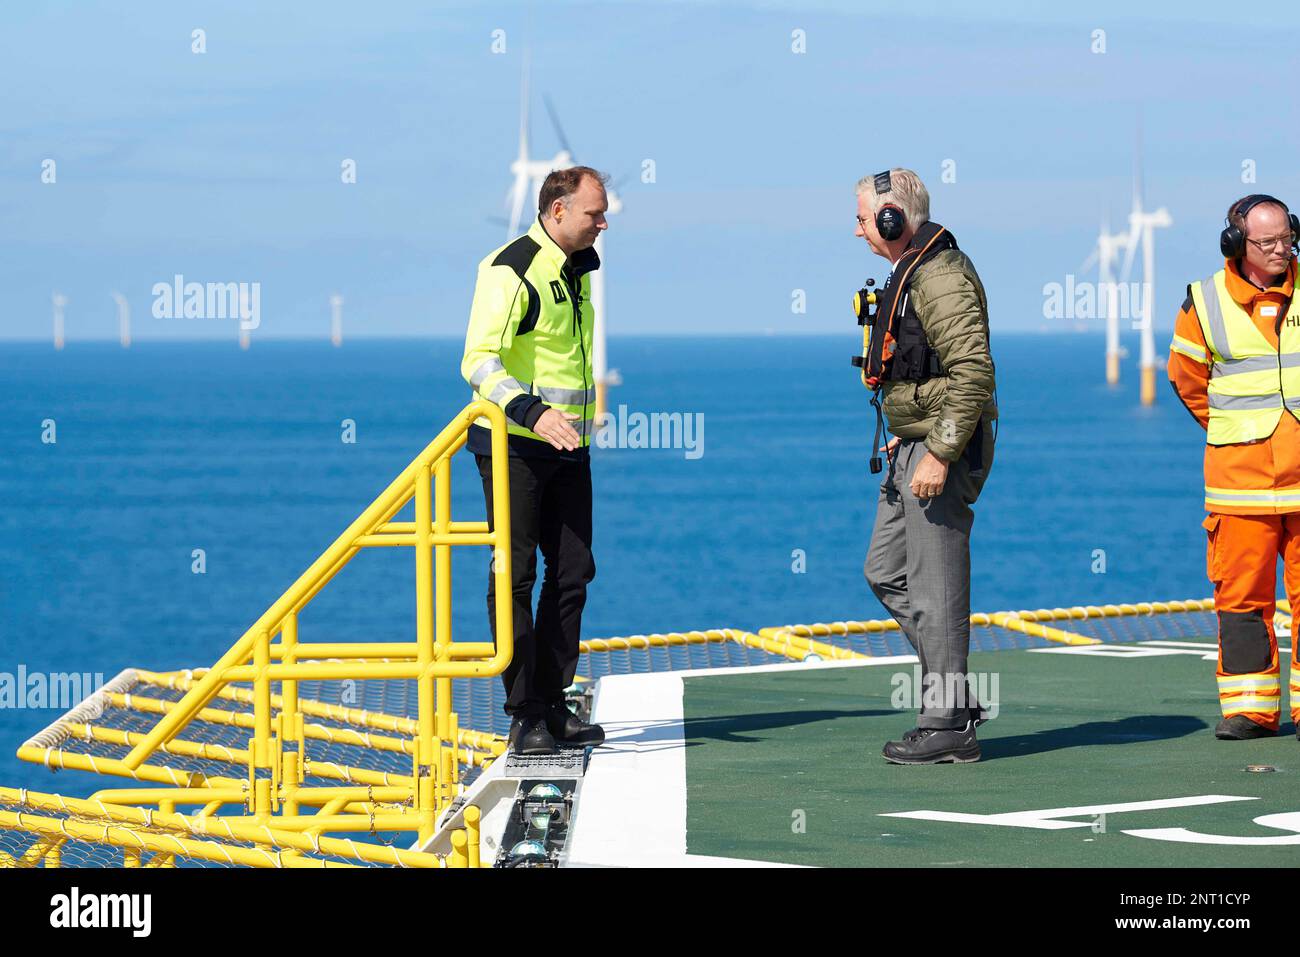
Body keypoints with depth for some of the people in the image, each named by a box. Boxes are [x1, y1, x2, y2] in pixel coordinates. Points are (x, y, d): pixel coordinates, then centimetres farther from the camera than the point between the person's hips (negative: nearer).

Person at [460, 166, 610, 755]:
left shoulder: (578, 268, 14)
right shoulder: (510, 270, -14)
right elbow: (479, 362, -24)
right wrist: (532, 412, -37)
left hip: (568, 446, 8)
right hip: (514, 446, -8)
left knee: (572, 572, 6)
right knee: (515, 576, -4)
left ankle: (553, 705, 14)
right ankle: (525, 715, -2)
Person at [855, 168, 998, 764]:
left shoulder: (940, 277, -18)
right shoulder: (910, 272, 16)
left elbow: (973, 371, -25)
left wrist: (939, 455, -25)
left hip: (943, 448, -11)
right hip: (914, 446, 11)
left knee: (935, 588, -7)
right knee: (885, 572, 14)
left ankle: (947, 727, -1)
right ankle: (956, 697, 17)